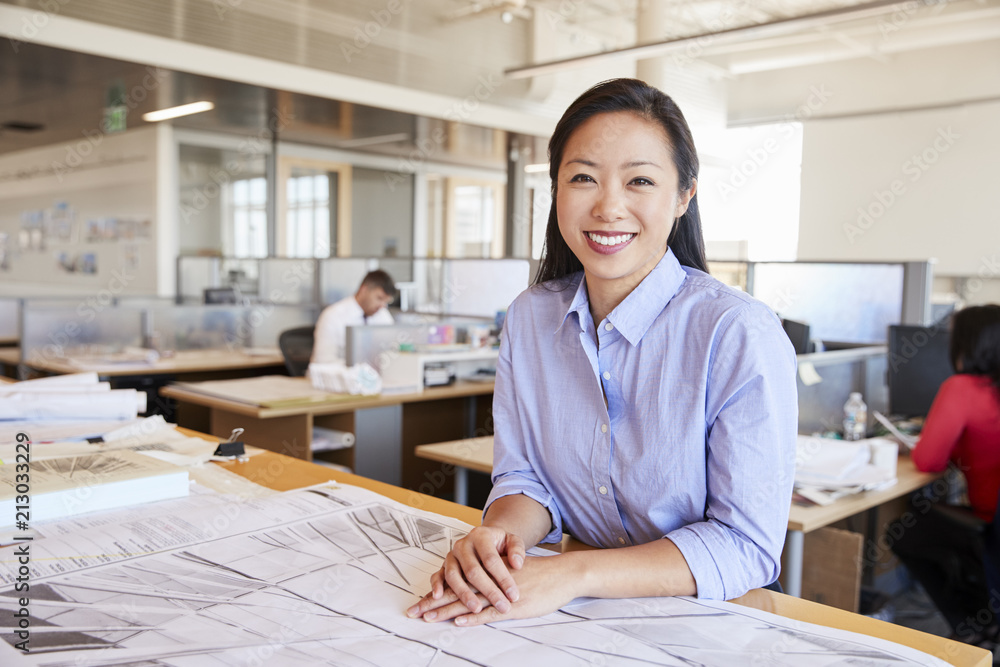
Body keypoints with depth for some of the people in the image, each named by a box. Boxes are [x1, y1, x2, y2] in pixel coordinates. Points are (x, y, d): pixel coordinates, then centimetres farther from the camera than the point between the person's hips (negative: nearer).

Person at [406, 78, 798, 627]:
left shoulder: (739, 335, -17)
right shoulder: (529, 318, 0)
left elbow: (748, 546, -16)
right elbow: (525, 475, 6)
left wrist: (575, 573, -26)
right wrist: (496, 537, -16)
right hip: (583, 620, 4)